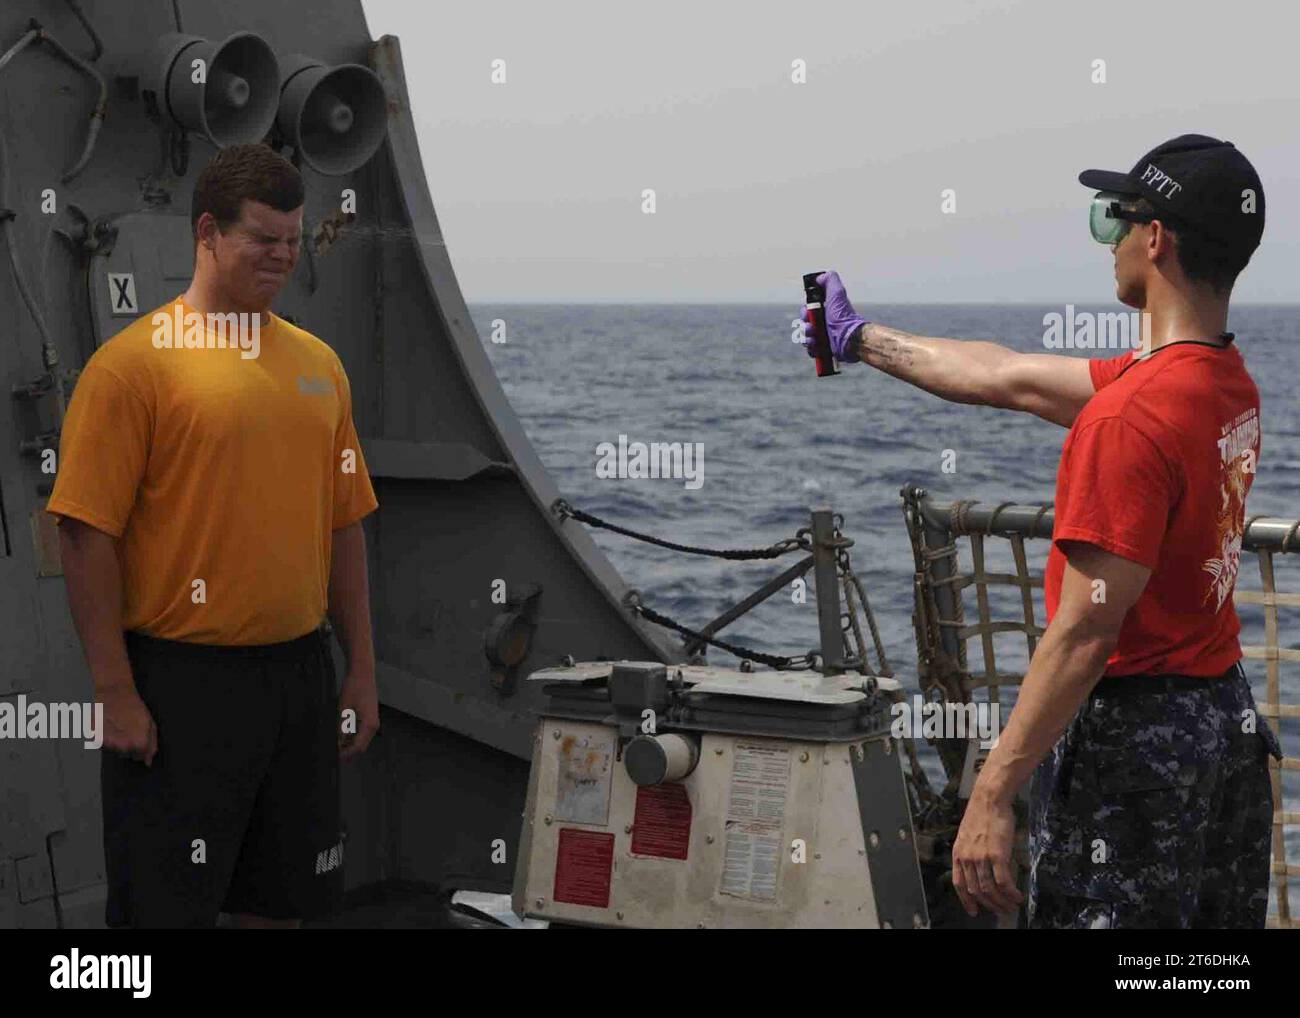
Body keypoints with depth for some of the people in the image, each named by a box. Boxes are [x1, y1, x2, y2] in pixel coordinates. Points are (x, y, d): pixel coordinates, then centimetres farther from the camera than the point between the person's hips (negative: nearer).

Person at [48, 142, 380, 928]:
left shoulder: (319, 363, 11)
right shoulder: (137, 359, -8)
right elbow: (87, 533, -11)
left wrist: (362, 672, 11)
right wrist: (117, 693, -14)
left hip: (301, 674, 6)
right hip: (182, 681, -6)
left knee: (284, 899, 15)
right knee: (167, 903, 2)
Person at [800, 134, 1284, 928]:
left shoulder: (1130, 415, -23)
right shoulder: (1229, 384, 6)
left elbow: (1087, 630, -26)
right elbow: (1010, 379, 16)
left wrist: (993, 791, -22)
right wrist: (861, 339, 25)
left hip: (1134, 738, -10)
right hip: (1228, 716, 10)